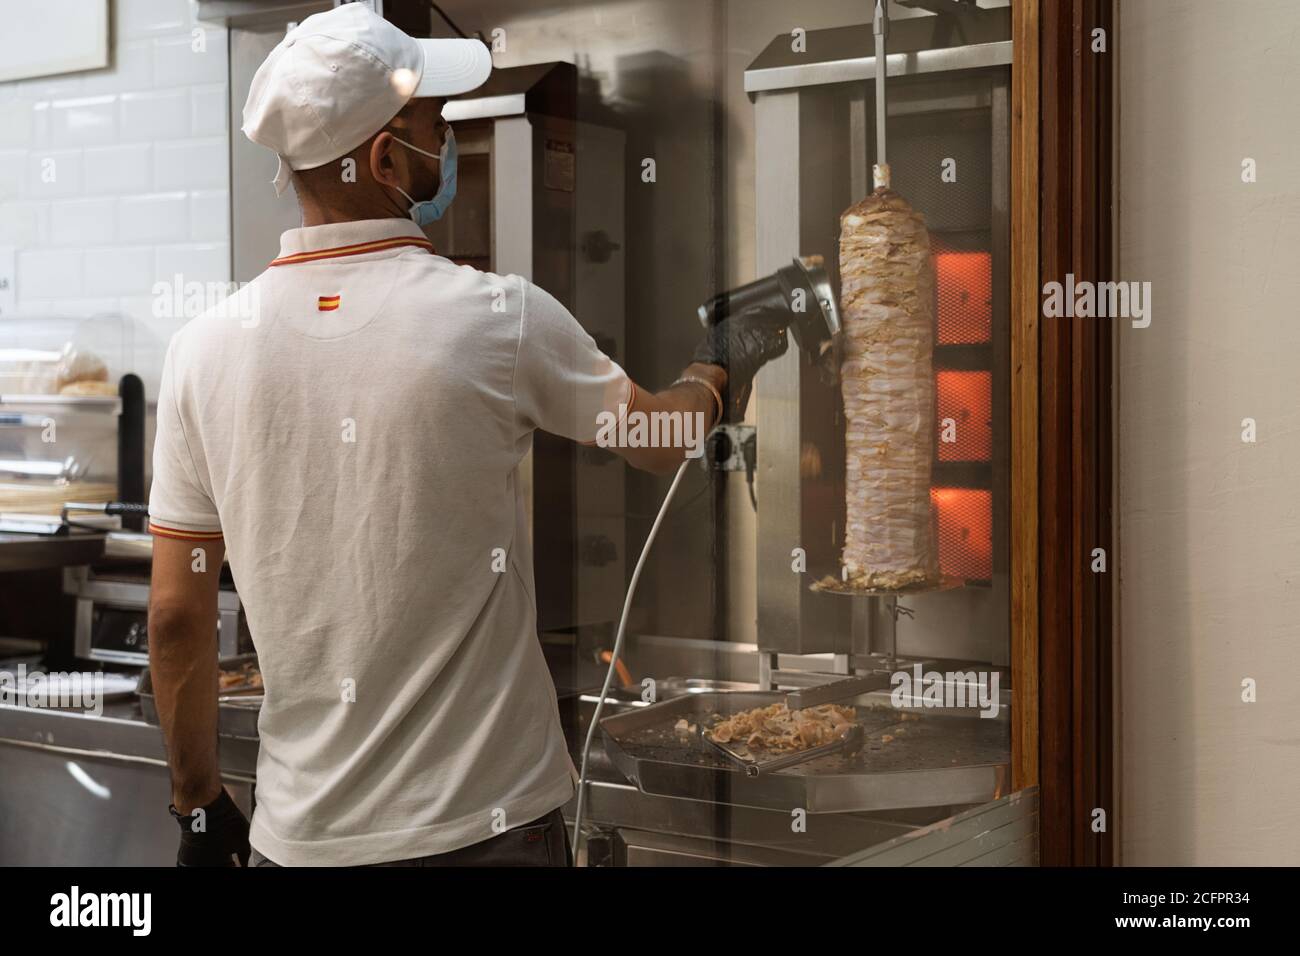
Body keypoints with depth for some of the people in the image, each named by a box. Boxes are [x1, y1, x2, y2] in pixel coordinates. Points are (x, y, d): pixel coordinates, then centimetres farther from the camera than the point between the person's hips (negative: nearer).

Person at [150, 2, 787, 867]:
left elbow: (176, 616, -2)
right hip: (488, 822, -2)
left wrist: (199, 805, 13)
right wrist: (721, 365, 27)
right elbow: (664, 440, 5)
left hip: (303, 831, 3)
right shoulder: (499, 319, -13)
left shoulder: (203, 349, -7)